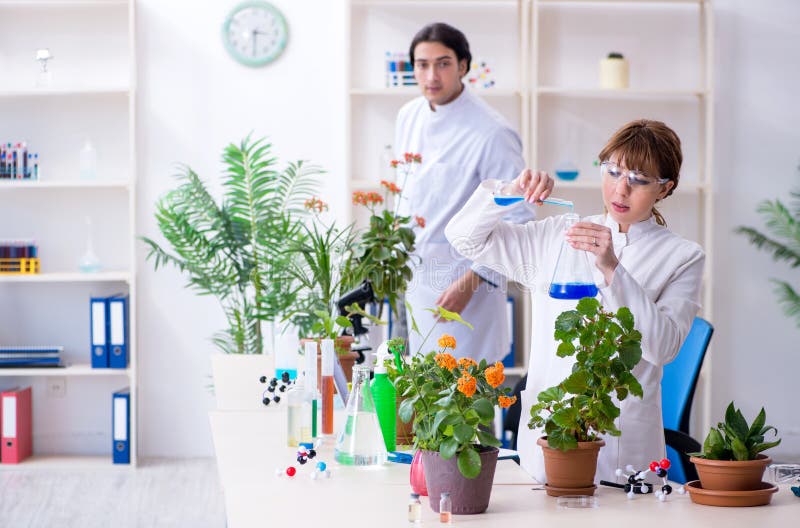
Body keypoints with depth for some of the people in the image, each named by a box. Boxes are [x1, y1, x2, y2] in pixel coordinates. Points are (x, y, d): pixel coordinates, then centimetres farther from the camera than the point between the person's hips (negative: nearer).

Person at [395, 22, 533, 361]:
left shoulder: (492, 134, -19)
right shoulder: (409, 116, 4)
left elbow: (518, 221, -17)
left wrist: (470, 282, -19)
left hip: (463, 283, -7)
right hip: (415, 275, 7)